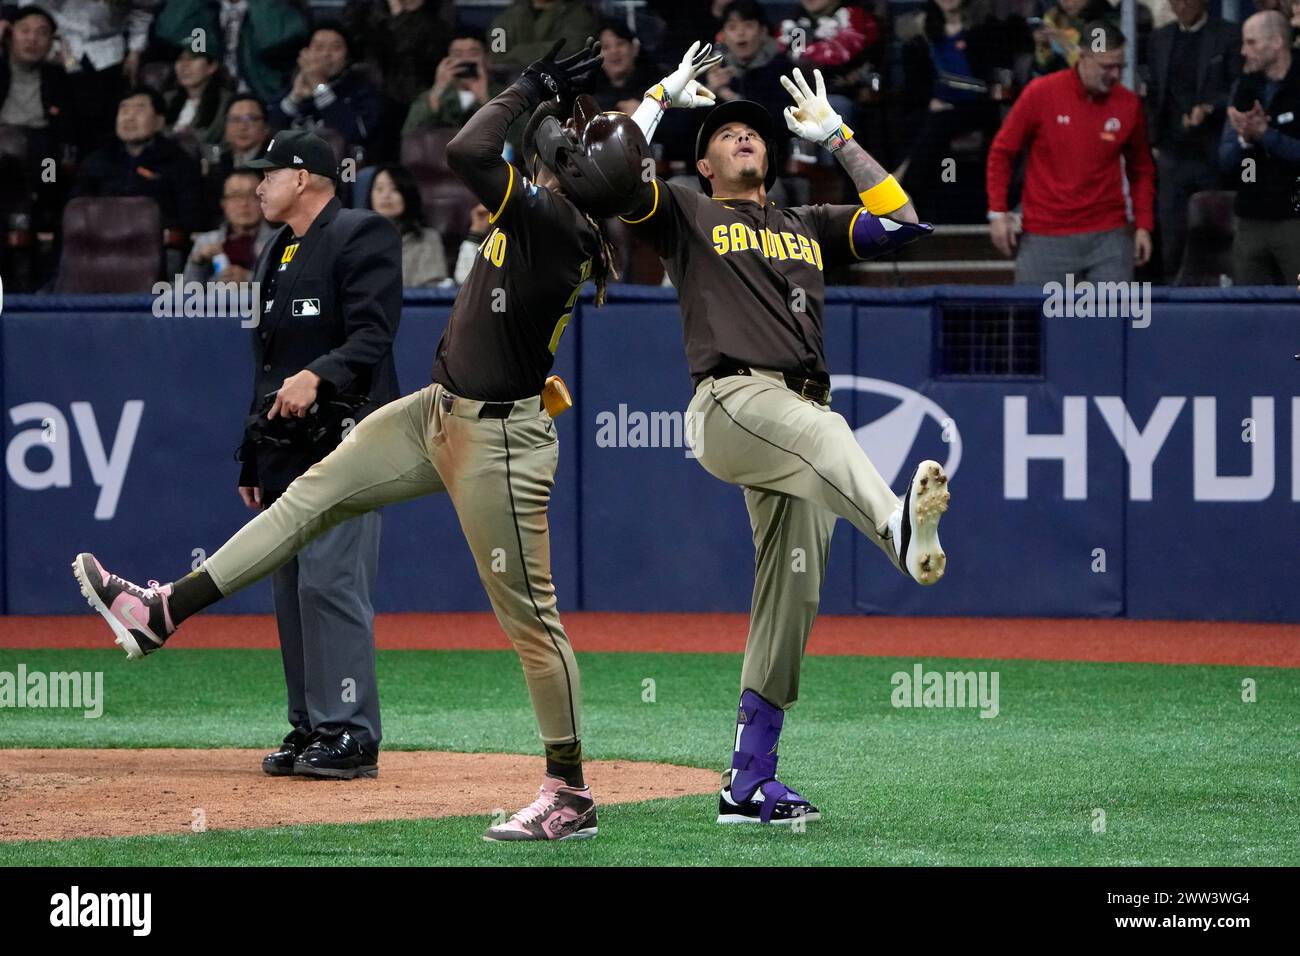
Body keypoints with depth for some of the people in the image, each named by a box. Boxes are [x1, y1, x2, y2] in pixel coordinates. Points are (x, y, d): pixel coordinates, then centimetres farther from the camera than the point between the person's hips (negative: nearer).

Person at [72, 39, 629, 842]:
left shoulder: (554, 223, -25)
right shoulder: (546, 213, 2)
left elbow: (467, 153, -34)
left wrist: (535, 87, -22)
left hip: (498, 440, -10)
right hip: (444, 414, 10)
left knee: (530, 617, -1)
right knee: (317, 494, 13)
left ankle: (572, 797, 8)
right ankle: (163, 612, 20)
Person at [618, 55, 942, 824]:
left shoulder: (810, 227, 33)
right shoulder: (686, 214, 19)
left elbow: (902, 222, 27)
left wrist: (836, 137, 29)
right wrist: (664, 96, 14)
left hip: (803, 412, 6)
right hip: (733, 403, -6)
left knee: (793, 598, 1)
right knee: (823, 434, -41)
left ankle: (750, 781, 4)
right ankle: (900, 529, -76)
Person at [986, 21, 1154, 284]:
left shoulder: (1129, 104, 1)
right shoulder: (1041, 93, -5)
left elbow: (1141, 170, 13)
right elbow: (1002, 152, 4)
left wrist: (1144, 225, 5)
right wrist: (998, 212, -1)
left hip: (1108, 235, 2)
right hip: (1045, 239, -2)